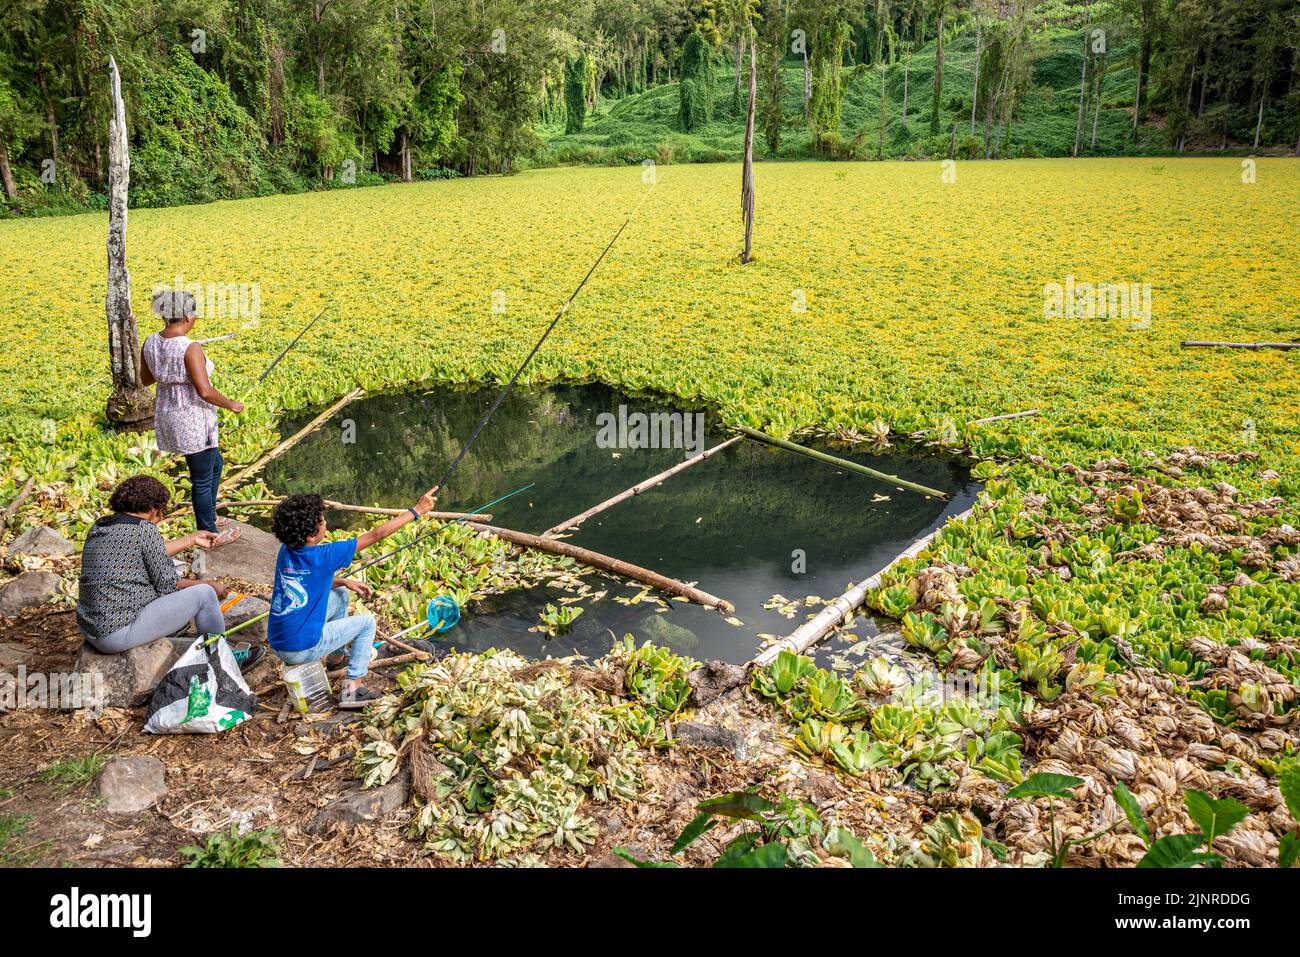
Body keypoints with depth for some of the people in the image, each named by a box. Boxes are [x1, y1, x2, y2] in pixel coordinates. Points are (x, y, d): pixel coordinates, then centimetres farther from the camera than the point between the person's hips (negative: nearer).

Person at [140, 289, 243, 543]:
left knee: (215, 463, 28)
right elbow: (205, 391, -27)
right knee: (202, 479, 8)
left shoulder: (150, 343, 0)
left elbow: (145, 380, 13)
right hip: (193, 420, -9)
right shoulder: (191, 348, -24)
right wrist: (231, 404, -12)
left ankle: (209, 517, 41)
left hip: (168, 415, 9)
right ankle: (209, 534, 24)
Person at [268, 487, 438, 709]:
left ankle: (336, 656, 38)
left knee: (341, 595, 23)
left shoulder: (286, 551, -1)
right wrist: (416, 511, -12)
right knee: (367, 623, 10)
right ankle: (351, 688, 5)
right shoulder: (321, 557, -22)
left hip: (277, 644, 7)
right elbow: (375, 535, -18)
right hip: (301, 650, -7)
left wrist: (343, 581, 6)